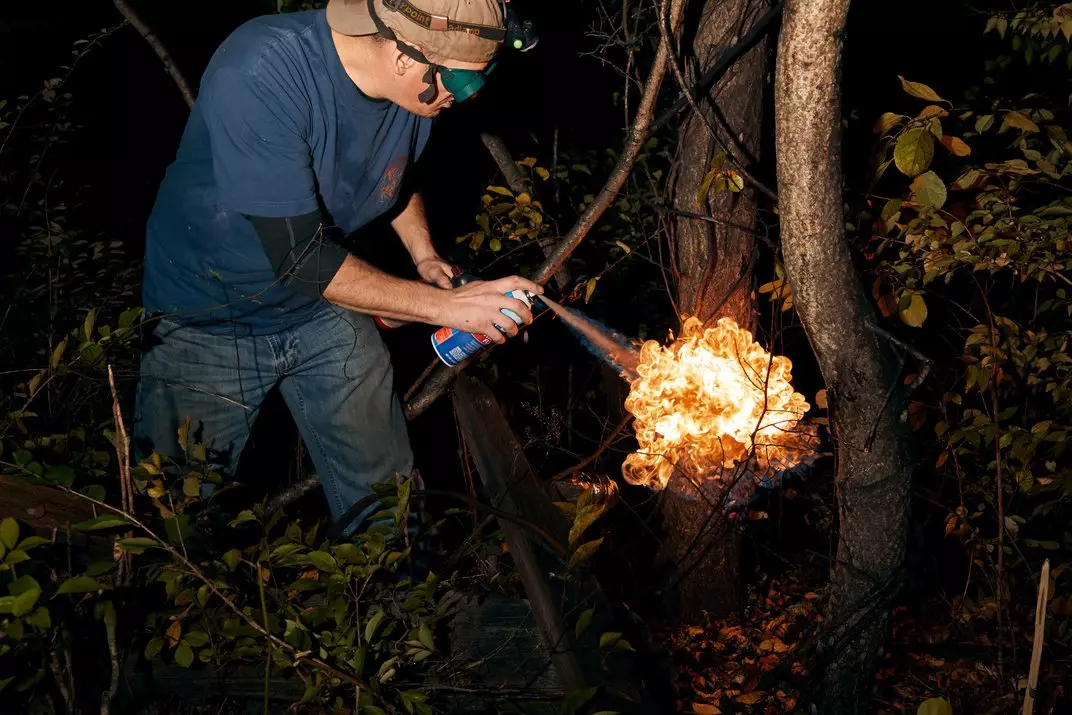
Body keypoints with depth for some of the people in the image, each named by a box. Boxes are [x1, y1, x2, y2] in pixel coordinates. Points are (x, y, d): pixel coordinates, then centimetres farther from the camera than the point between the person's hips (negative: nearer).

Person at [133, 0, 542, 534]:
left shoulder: (420, 88, -12)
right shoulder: (260, 71, -33)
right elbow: (299, 256, -32)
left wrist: (424, 255, -2)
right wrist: (446, 305, -29)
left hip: (324, 310, 5)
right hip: (206, 323, -4)